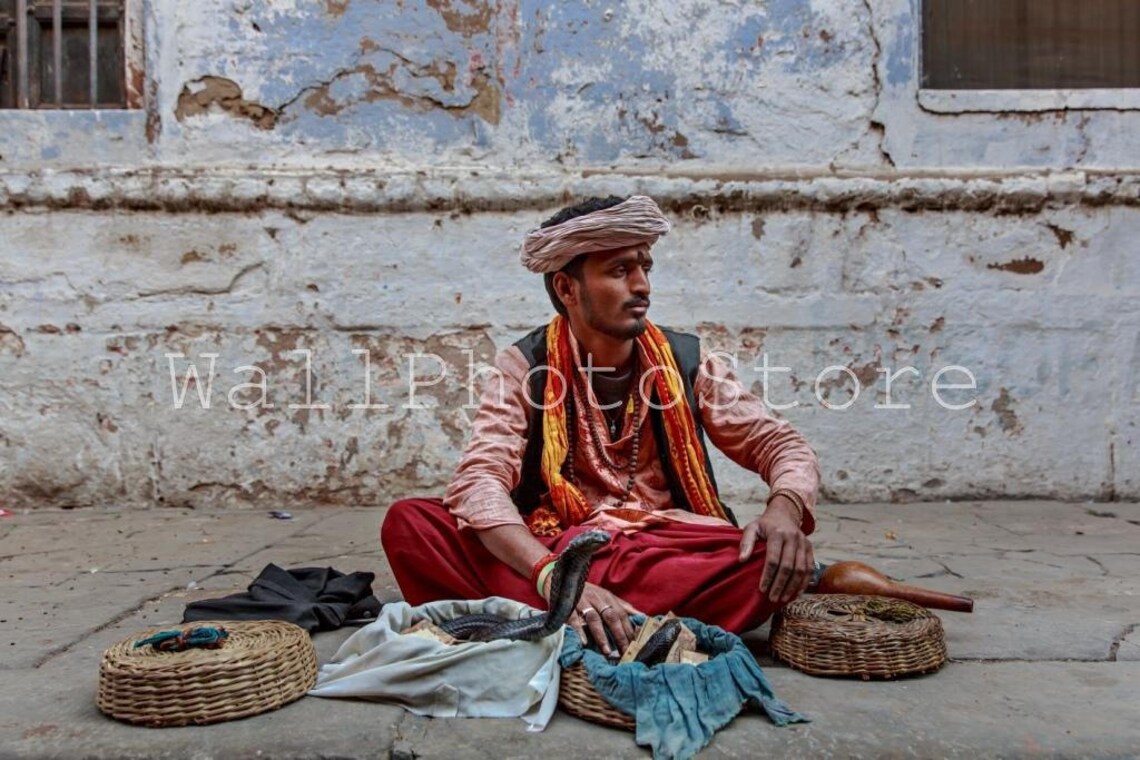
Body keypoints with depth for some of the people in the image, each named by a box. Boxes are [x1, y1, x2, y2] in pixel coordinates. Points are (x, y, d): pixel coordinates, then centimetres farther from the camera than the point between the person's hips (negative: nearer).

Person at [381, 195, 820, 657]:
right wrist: (552, 575, -35)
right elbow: (479, 481, -16)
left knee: (781, 559, -29)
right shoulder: (524, 368, -2)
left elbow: (781, 445, 6)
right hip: (552, 548, -1)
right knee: (408, 523, -23)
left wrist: (784, 510, -19)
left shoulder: (686, 362, 4)